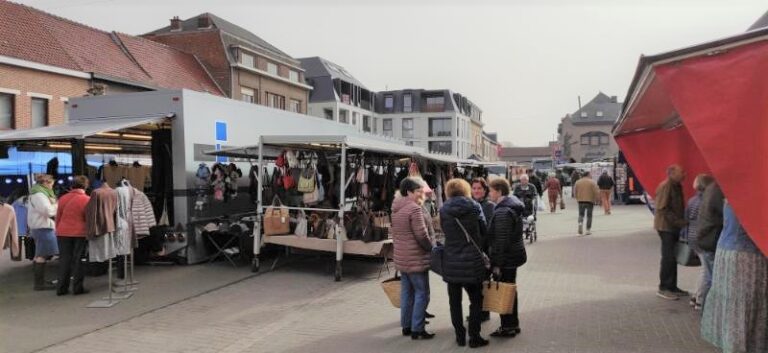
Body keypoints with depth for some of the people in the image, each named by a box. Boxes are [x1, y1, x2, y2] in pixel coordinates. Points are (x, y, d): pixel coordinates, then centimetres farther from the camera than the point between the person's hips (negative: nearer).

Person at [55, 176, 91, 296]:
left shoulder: (63, 198, 4)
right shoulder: (87, 199, -8)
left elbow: (58, 217, 10)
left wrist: (58, 230, 21)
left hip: (63, 233, 4)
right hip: (80, 233, -3)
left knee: (64, 260, 9)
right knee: (77, 260, 3)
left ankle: (61, 288, 13)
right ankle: (77, 288, 6)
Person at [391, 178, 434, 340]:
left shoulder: (396, 209, 10)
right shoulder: (414, 208, -17)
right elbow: (422, 235, -19)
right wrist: (432, 249, -5)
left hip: (401, 257, 9)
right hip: (416, 258, -9)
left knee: (406, 292, 15)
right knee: (421, 293, -1)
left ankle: (406, 326, 22)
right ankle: (417, 329, 1)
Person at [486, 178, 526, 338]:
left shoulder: (502, 212, -21)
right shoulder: (513, 206, 10)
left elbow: (501, 241, -22)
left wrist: (497, 264, -18)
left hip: (506, 259, -10)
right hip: (514, 255, 10)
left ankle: (507, 327, 10)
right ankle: (513, 324, 29)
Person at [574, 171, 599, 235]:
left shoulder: (577, 182, 6)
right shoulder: (592, 182, -4)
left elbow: (575, 192, 7)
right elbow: (596, 192, -9)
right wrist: (596, 200, 1)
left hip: (581, 201, 2)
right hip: (590, 200, -2)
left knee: (581, 214, 11)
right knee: (589, 215, 6)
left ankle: (580, 223, -17)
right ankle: (588, 230, 5)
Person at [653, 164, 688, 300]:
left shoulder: (677, 186, 13)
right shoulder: (665, 186, -15)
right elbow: (662, 209, -20)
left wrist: (683, 221, 8)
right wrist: (679, 222, -21)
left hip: (675, 227, 9)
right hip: (666, 226, -9)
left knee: (673, 257, 12)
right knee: (668, 257, -7)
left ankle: (672, 287, 20)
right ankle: (663, 288, 1)